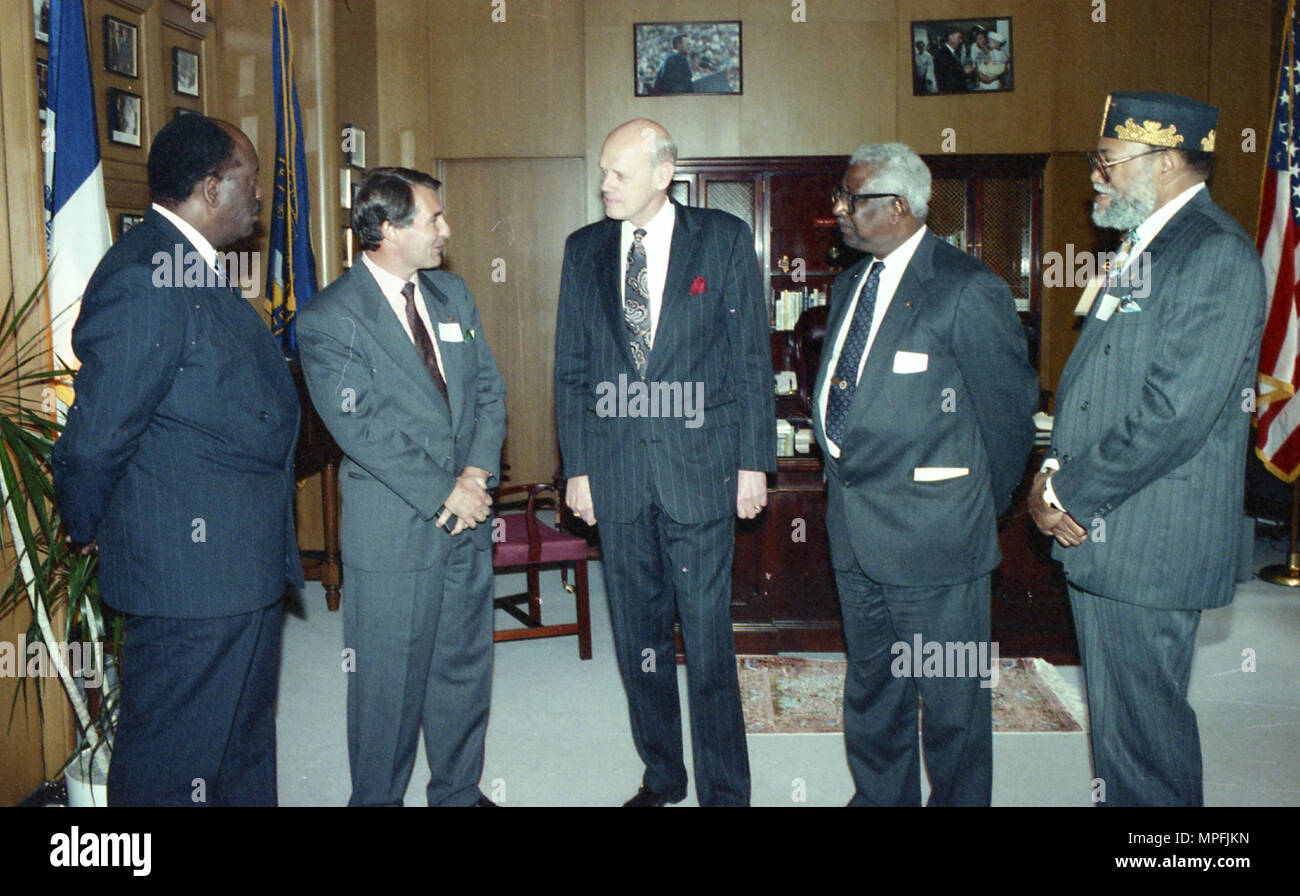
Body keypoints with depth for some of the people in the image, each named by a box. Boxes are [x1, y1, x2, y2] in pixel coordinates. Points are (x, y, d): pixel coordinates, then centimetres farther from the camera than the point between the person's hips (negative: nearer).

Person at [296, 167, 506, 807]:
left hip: (469, 519, 6)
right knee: (390, 682, 6)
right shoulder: (328, 319, -11)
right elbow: (361, 429, -16)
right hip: (393, 532, -6)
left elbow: (488, 388, 9)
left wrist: (478, 473, -7)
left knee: (466, 668, 16)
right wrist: (445, 493, -14)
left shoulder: (452, 294, 10)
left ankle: (458, 791, 34)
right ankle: (376, 799, 28)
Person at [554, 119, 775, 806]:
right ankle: (661, 777, 29)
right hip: (615, 469, 3)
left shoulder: (724, 239, 0)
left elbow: (752, 357, 0)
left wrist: (754, 462, -4)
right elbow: (571, 369, 9)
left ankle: (724, 792, 17)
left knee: (708, 640, 1)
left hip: (700, 465, -3)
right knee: (638, 637, 12)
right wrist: (576, 468, 4)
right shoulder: (584, 250, 8)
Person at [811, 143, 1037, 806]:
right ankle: (879, 797, 39)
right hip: (853, 527, 8)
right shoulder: (849, 285, 11)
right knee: (870, 684, 21)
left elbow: (1010, 406, -8)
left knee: (950, 698, 7)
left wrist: (982, 506, 2)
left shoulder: (967, 292, -14)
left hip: (929, 530, -8)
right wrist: (844, 478, 13)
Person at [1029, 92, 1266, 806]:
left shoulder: (1217, 254, -15)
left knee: (1144, 722, 2)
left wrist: (1069, 495, -14)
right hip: (1097, 532, 9)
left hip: (1150, 543, -9)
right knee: (1113, 713, 20)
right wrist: (1055, 472, 1)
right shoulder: (1140, 249, 16)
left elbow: (1175, 414, -23)